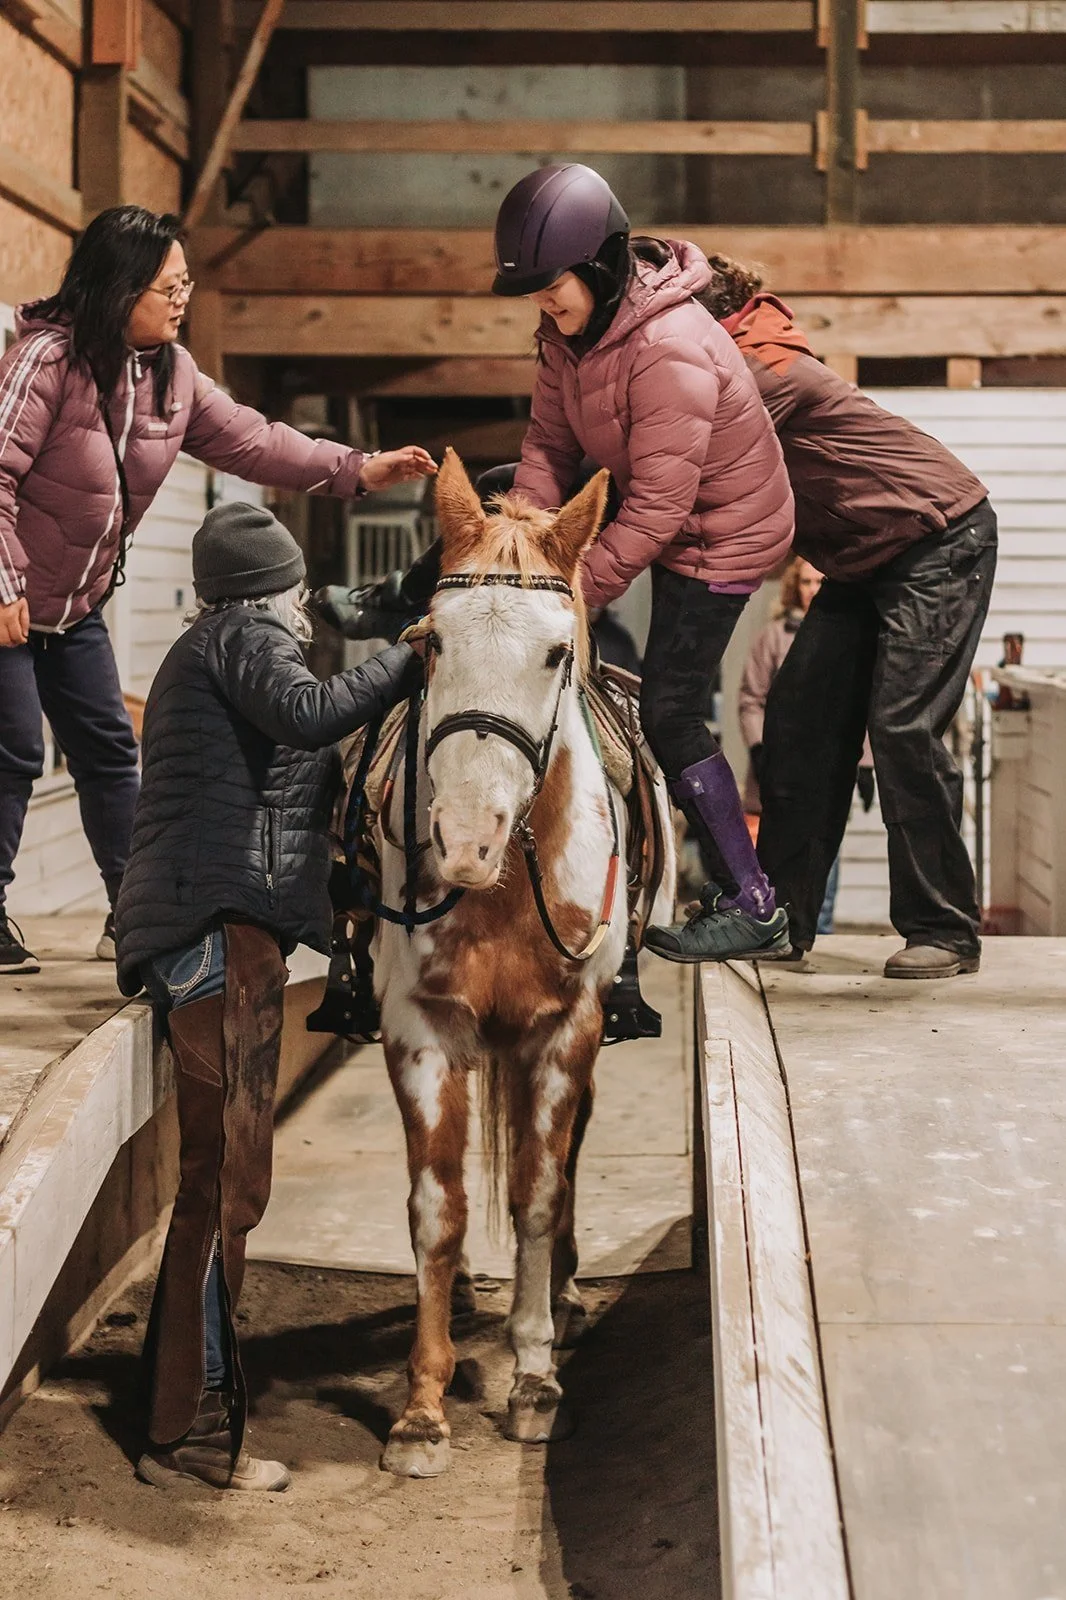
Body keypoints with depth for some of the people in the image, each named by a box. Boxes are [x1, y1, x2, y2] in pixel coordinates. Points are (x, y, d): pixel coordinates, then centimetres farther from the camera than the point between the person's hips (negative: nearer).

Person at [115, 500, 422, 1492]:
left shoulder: (201, 656, 29)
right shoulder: (248, 638, 0)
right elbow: (308, 712, -20)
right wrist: (412, 658, -12)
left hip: (207, 933, 10)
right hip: (226, 925, -10)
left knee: (217, 1176, 14)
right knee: (228, 1177, -10)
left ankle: (187, 1417, 21)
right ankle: (191, 1431, -7)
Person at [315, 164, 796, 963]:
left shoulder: (671, 353, -35)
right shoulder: (573, 325, -7)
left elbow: (656, 509, -34)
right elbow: (550, 447, -5)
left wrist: (575, 591, -30)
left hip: (718, 536, -9)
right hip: (648, 495, 9)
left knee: (670, 714, -9)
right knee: (499, 494, 15)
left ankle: (755, 907, -2)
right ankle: (401, 602, 37)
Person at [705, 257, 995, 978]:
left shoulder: (753, 371, -23)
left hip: (941, 541, -10)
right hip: (865, 559, 10)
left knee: (902, 726, -14)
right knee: (798, 717, 3)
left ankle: (946, 930, -4)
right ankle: (783, 916, 8)